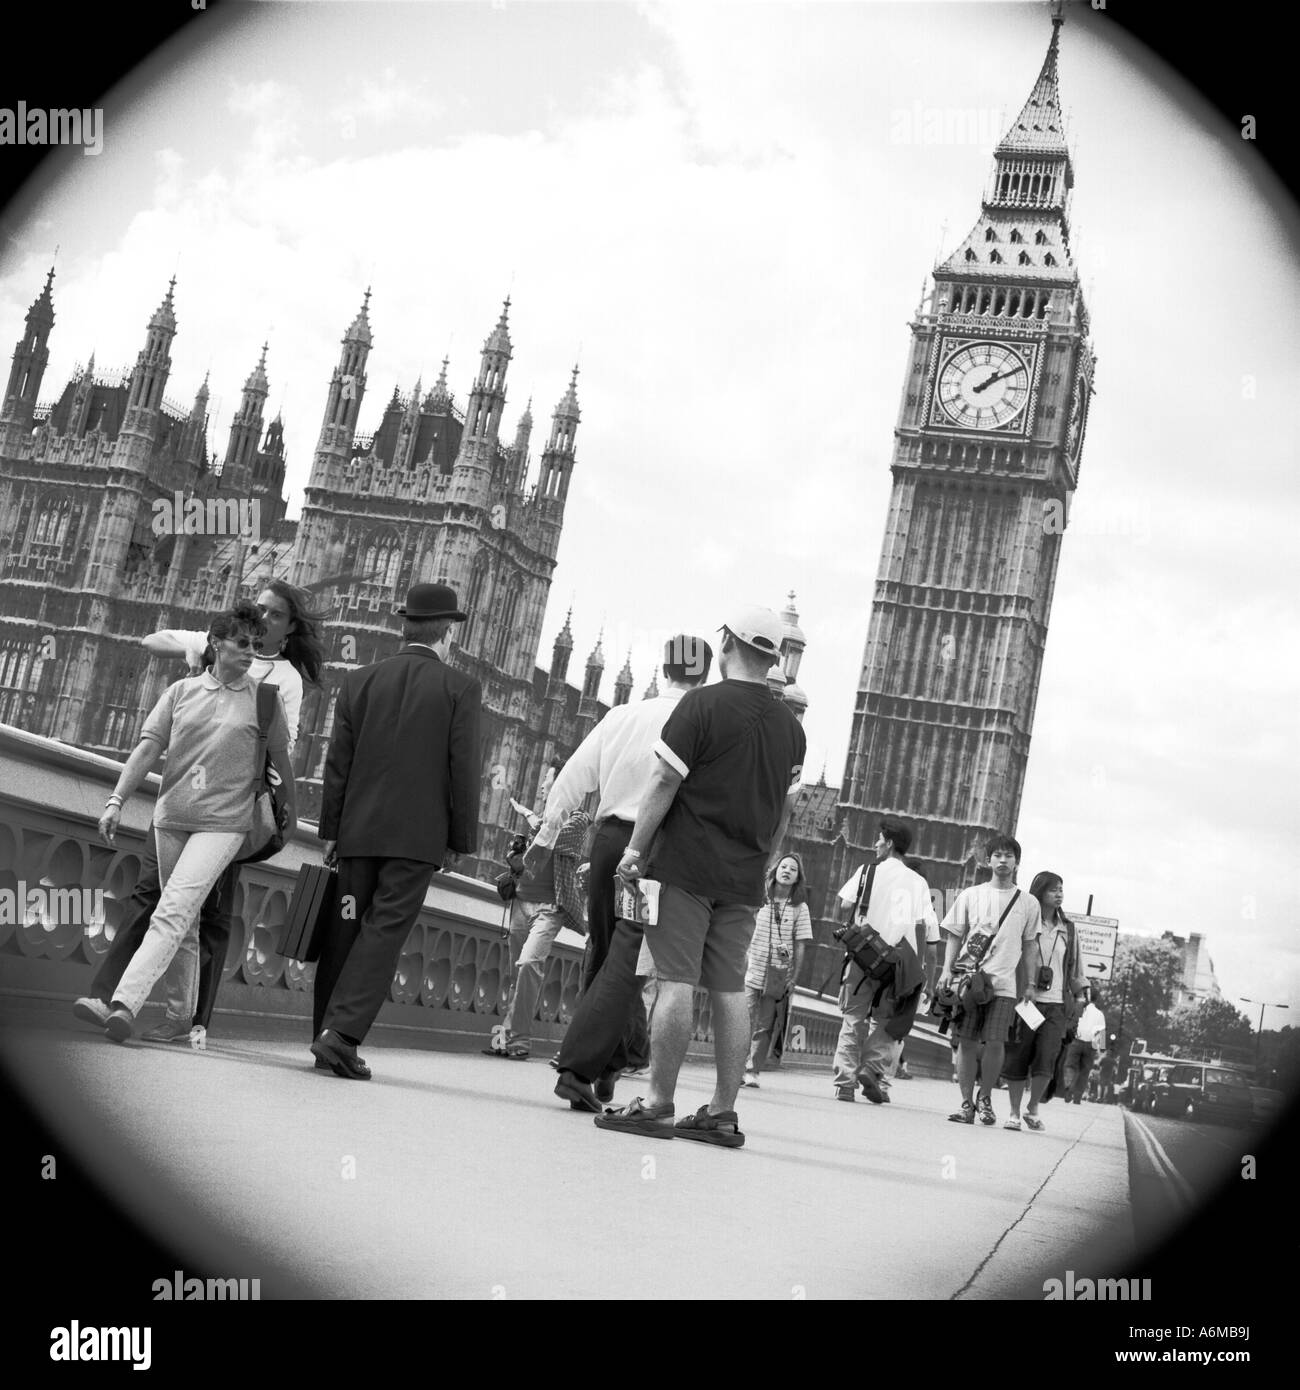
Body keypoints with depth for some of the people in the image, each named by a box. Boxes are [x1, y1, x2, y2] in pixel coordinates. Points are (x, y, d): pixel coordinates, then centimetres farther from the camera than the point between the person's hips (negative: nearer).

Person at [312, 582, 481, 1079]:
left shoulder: (358, 682, 7)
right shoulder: (459, 688, -2)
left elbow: (337, 764, 6)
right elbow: (463, 771, -5)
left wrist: (330, 832, 12)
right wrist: (463, 840, 2)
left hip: (360, 830, 4)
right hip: (420, 834, -3)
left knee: (345, 930, 11)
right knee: (384, 931, -4)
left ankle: (327, 1038, 14)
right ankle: (342, 1034, -14)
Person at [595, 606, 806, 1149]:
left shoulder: (703, 703, -8)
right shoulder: (791, 725, 11)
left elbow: (663, 782, -10)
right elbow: (786, 808, 15)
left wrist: (636, 849, -6)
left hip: (687, 864, -5)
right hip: (744, 879, 6)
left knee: (677, 981, -5)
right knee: (730, 987, 7)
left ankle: (658, 1104, -4)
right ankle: (723, 1113, 9)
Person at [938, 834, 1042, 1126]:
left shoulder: (1028, 903, 10)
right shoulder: (970, 895, 10)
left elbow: (1030, 945, 14)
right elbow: (954, 936, 11)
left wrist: (1025, 985, 10)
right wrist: (947, 970, 0)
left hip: (1003, 983, 0)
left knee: (995, 1042, -9)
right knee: (967, 1041, -2)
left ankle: (985, 1097, 13)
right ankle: (966, 1103, 5)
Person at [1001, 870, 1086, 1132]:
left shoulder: (1068, 930, 13)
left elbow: (1075, 969, 19)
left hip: (1056, 1004, 3)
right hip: (1024, 1001, -2)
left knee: (1046, 1059, -8)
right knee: (1017, 1058, 0)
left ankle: (1033, 1108, 12)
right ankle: (1014, 1113, 12)